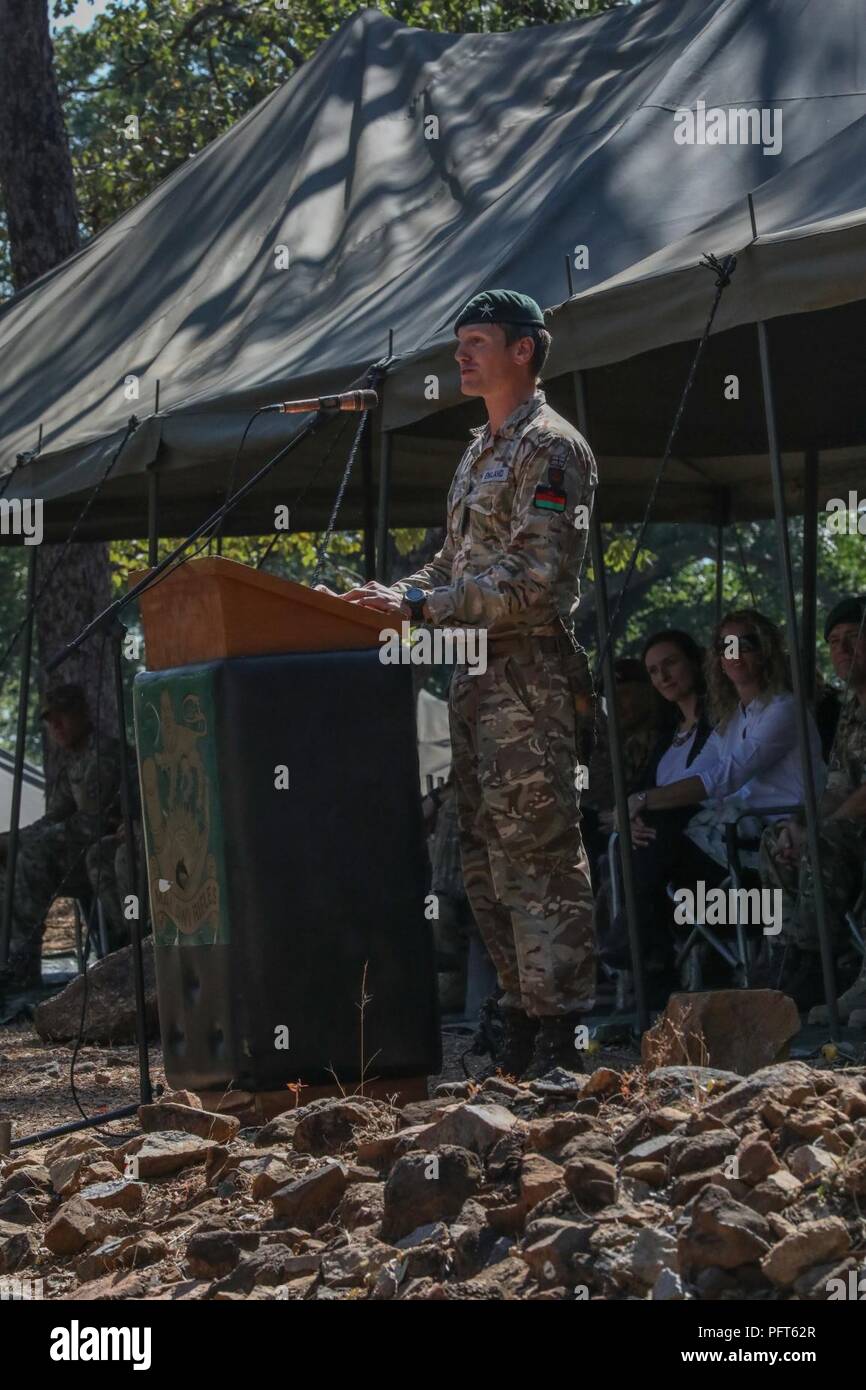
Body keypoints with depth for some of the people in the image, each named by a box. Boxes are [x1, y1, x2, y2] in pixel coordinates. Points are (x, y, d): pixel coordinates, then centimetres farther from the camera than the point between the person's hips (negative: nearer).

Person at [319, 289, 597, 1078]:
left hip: (529, 677, -10)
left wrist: (421, 606, -19)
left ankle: (559, 1034, -8)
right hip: (475, 679, 10)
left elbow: (535, 579, -18)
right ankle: (520, 1014, 15)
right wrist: (392, 598, 8)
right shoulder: (479, 454, 20)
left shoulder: (550, 449, -9)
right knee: (486, 858, 10)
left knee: (539, 853, -9)